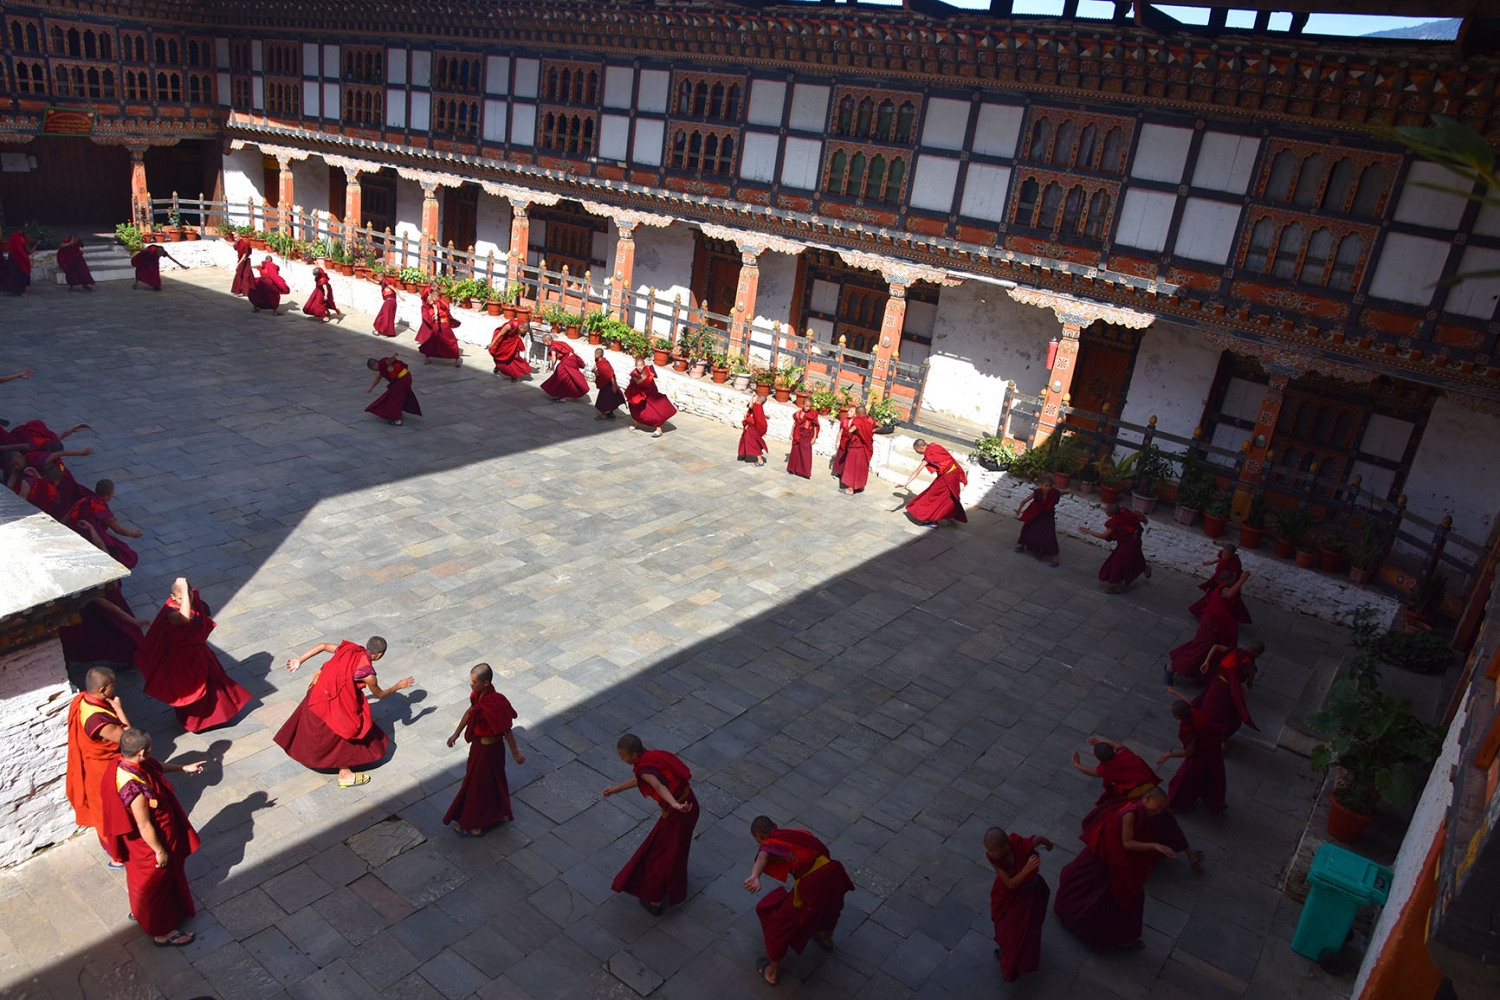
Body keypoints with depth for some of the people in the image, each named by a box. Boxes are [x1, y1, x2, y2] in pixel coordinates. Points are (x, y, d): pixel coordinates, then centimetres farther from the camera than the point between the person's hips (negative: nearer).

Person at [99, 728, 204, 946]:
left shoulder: (122, 762, -15)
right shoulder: (135, 788, -42)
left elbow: (156, 766, 8)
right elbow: (145, 826, -29)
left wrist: (183, 768, 18)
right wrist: (160, 851, -16)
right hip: (147, 843, -8)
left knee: (141, 877, 33)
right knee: (155, 884, 15)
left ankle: (140, 911, 57)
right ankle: (162, 932, 36)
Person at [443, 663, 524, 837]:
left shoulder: (493, 704, -36)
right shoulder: (479, 694, -11)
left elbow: (506, 730, -25)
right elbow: (470, 712, 8)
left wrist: (515, 753, -14)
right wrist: (456, 734, 17)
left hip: (488, 748, -8)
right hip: (479, 743, 8)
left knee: (479, 784, 12)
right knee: (490, 781, 27)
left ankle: (477, 825, 33)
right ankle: (495, 815, 49)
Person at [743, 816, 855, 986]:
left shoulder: (769, 844, 6)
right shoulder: (797, 833, 24)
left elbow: (763, 857, -20)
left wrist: (754, 877, -40)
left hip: (812, 886, -6)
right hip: (833, 873, 6)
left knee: (779, 923, 17)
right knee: (829, 904, 41)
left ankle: (772, 972, 32)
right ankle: (826, 938, 67)